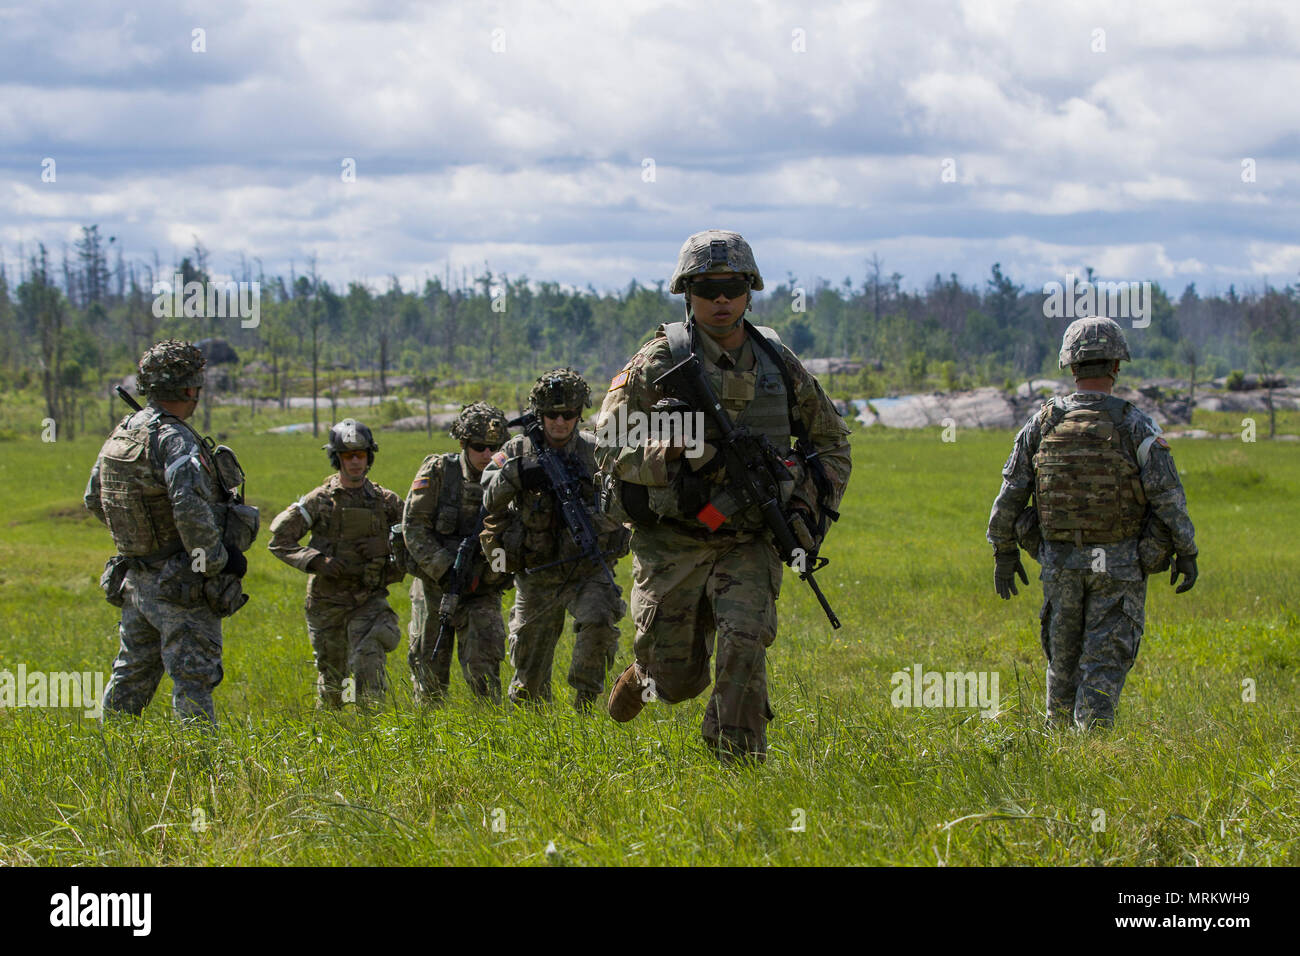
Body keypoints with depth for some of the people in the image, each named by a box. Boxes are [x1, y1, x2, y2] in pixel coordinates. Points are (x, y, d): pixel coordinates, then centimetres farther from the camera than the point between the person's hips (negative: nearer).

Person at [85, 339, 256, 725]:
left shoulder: (121, 433, 6)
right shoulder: (175, 441, -20)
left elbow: (94, 499, 18)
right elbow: (190, 509, -33)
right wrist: (216, 559, -20)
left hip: (134, 579, 8)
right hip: (183, 586, -8)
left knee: (131, 676, 17)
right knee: (193, 680, -3)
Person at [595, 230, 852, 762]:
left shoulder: (778, 365, 5)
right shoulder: (660, 363, -6)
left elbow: (832, 441, 18)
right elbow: (610, 450, -13)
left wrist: (811, 503, 2)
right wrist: (672, 451, -30)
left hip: (748, 543, 2)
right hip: (673, 543, -2)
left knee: (744, 642, -21)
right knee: (678, 682, 6)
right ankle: (645, 674, 42)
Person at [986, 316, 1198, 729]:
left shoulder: (1043, 423, -2)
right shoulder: (1134, 425, -11)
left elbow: (1010, 495, 1)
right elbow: (1168, 496, -13)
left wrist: (1004, 552, 11)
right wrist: (1186, 552, -2)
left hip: (1059, 560, 3)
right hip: (1119, 564, -3)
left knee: (1063, 658, 18)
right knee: (1104, 664, -1)